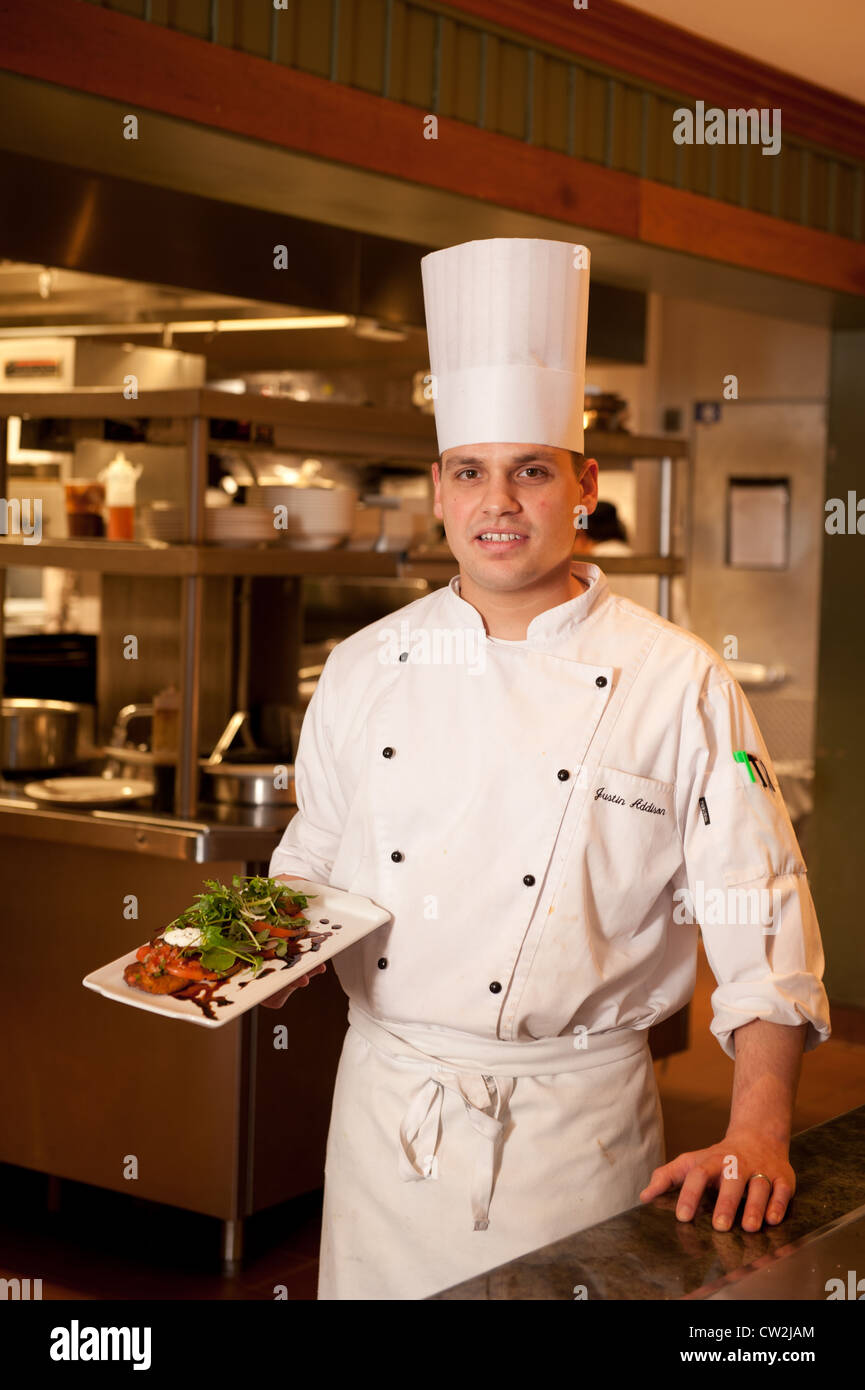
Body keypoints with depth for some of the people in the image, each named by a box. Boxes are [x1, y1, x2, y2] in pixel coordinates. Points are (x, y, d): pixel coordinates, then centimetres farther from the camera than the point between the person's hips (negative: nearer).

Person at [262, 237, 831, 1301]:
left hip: (573, 1124, -3)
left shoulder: (680, 684, -8)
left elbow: (761, 917, -9)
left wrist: (757, 1134, -17)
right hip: (382, 1104, 3)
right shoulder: (366, 667, 3)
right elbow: (315, 855, 14)